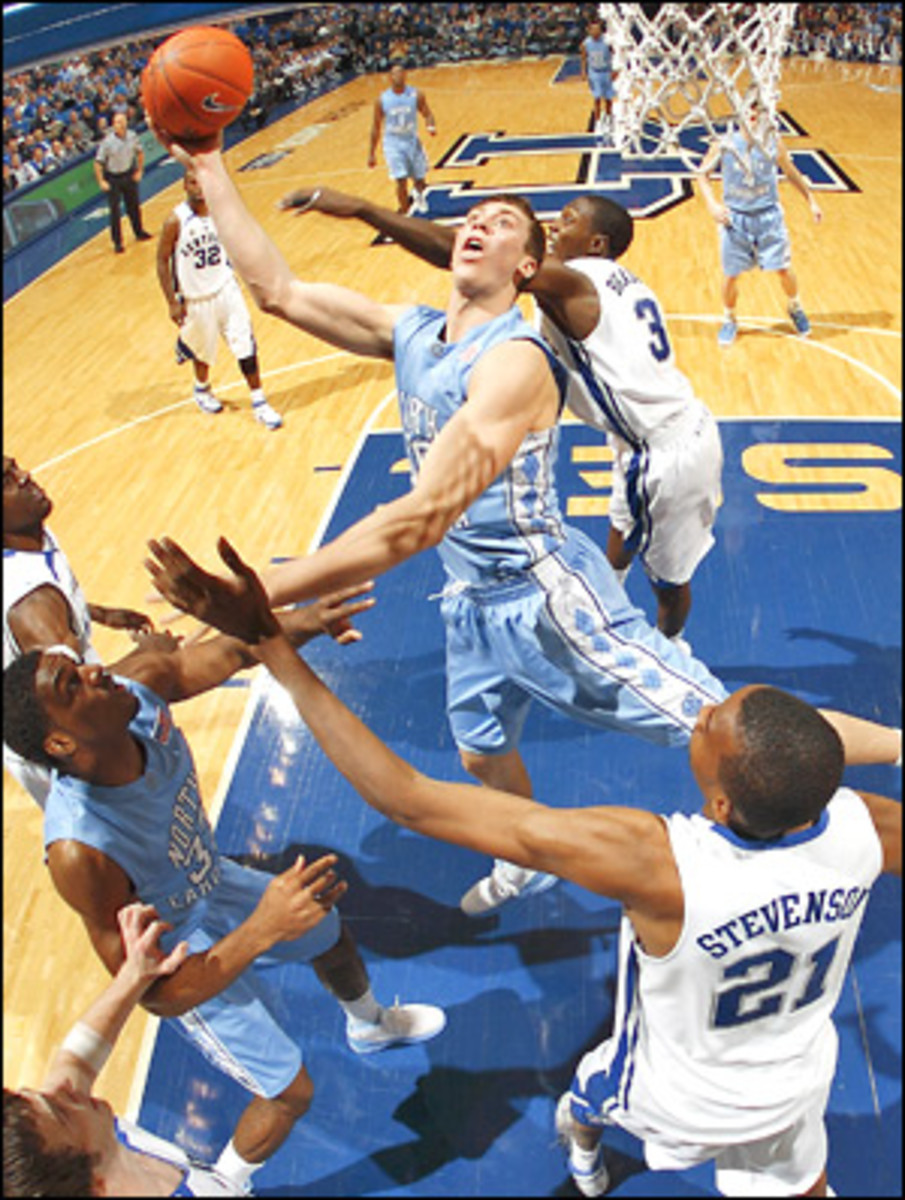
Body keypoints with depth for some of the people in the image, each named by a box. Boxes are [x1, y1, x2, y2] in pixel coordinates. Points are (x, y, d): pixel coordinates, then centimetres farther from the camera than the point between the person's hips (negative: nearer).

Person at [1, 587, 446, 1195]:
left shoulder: (140, 690, -32)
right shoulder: (82, 852, -45)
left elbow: (230, 652, -17)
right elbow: (154, 994, -37)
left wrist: (297, 623, -37)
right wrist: (263, 929, -47)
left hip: (216, 881, 6)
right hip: (190, 964, -6)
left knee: (333, 934, 29)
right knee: (290, 1092, 8)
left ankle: (370, 1026, 65)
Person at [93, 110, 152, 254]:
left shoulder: (132, 136, -10)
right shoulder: (107, 141, -22)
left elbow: (140, 152, 9)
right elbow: (98, 162, -16)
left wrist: (139, 170, 6)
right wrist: (101, 181, -18)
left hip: (129, 175, 4)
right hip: (113, 179, -4)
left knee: (134, 206, 18)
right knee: (114, 211, 0)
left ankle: (139, 232, 39)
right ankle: (117, 242, 9)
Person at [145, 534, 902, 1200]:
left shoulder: (655, 864, -47)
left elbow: (409, 800, -48)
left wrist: (270, 643, -47)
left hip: (674, 1101, -1)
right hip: (794, 1092, 2)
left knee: (591, 1089, 35)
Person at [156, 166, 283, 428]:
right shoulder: (176, 221, -19)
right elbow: (162, 262, -13)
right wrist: (173, 303, -15)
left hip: (226, 288, 3)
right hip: (196, 298, -3)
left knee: (246, 345, -3)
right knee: (203, 350, 16)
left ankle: (259, 402, 9)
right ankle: (202, 389, 47)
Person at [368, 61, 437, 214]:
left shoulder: (416, 95, -6)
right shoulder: (382, 100, -6)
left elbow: (427, 114, -1)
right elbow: (376, 127, 1)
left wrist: (431, 126, -26)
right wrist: (371, 153, 2)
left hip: (413, 141, 2)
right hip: (394, 144, -2)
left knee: (420, 180, 12)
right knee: (401, 181, -13)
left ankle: (418, 194, 49)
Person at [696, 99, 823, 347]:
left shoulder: (773, 142, -7)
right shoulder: (725, 145, -12)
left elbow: (792, 173, 8)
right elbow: (702, 173, 0)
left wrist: (811, 201, 11)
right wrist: (712, 204, -13)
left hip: (768, 215, 1)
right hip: (734, 217, -1)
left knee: (784, 269, 3)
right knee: (731, 274, 4)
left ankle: (795, 308, 32)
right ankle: (729, 320, 29)